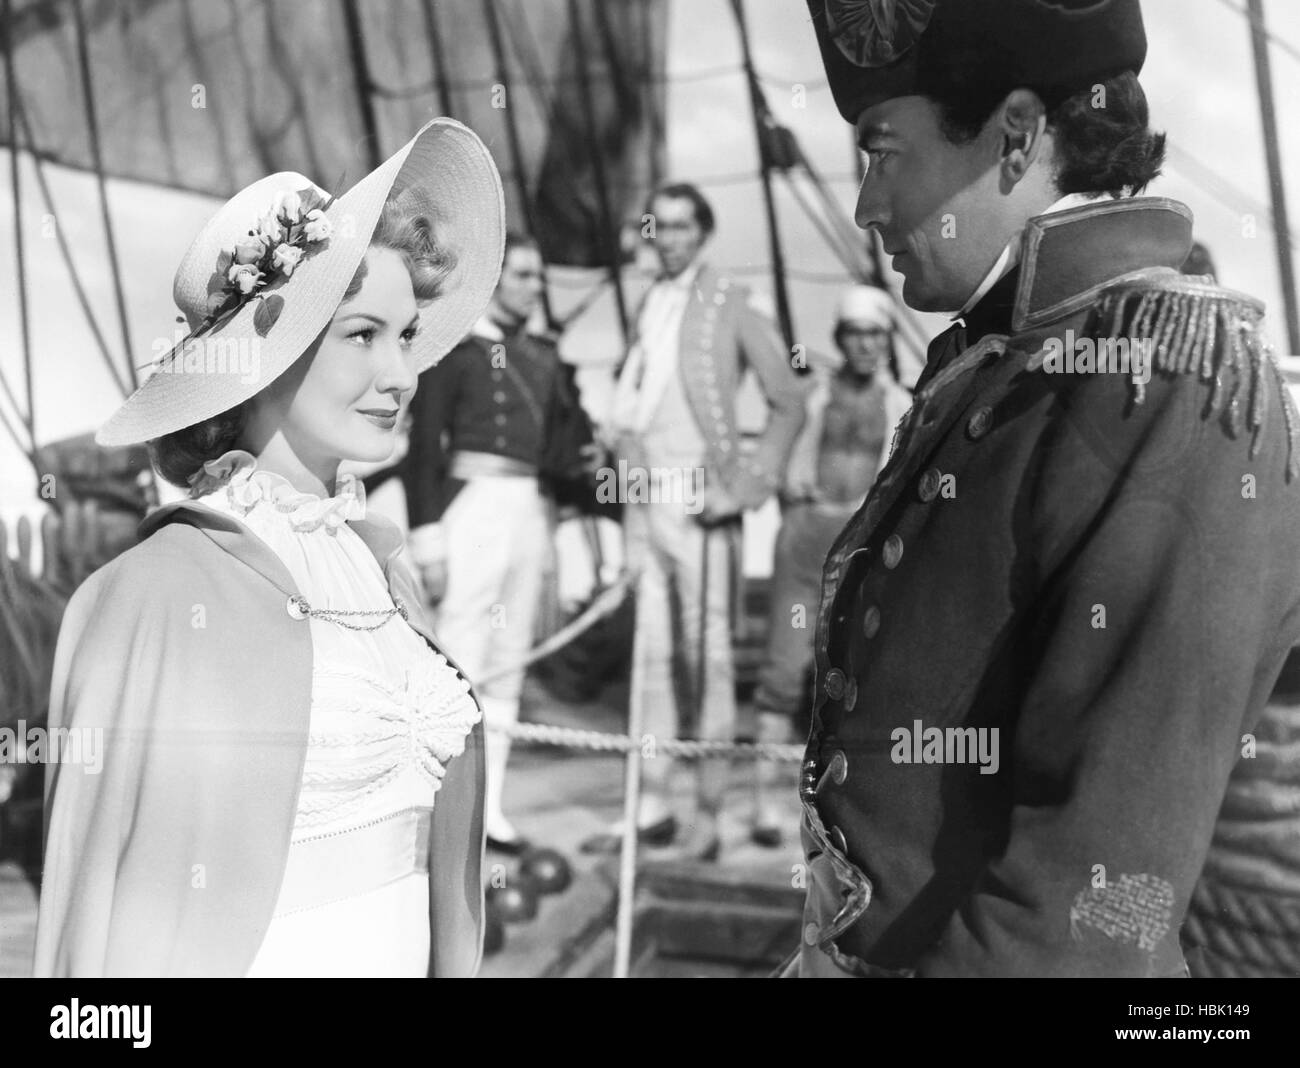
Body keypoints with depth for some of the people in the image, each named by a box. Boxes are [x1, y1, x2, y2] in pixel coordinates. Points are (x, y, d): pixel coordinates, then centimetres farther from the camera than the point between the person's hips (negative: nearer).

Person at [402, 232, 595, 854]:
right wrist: (428, 540, -10)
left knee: (509, 664, 9)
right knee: (462, 661, -7)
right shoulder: (456, 348, -2)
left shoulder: (544, 356, 15)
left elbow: (565, 440, 17)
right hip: (474, 502, -6)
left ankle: (488, 805, 16)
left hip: (532, 510, 7)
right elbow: (424, 445, -5)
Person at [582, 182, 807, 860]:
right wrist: (618, 441, 8)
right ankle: (653, 808, 14)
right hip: (642, 498, 6)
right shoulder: (647, 307, 15)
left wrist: (748, 487, -10)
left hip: (697, 500, -6)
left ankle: (709, 816, 0)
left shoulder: (730, 305, -3)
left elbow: (788, 403, -5)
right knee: (651, 655, 8)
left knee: (707, 656, -5)